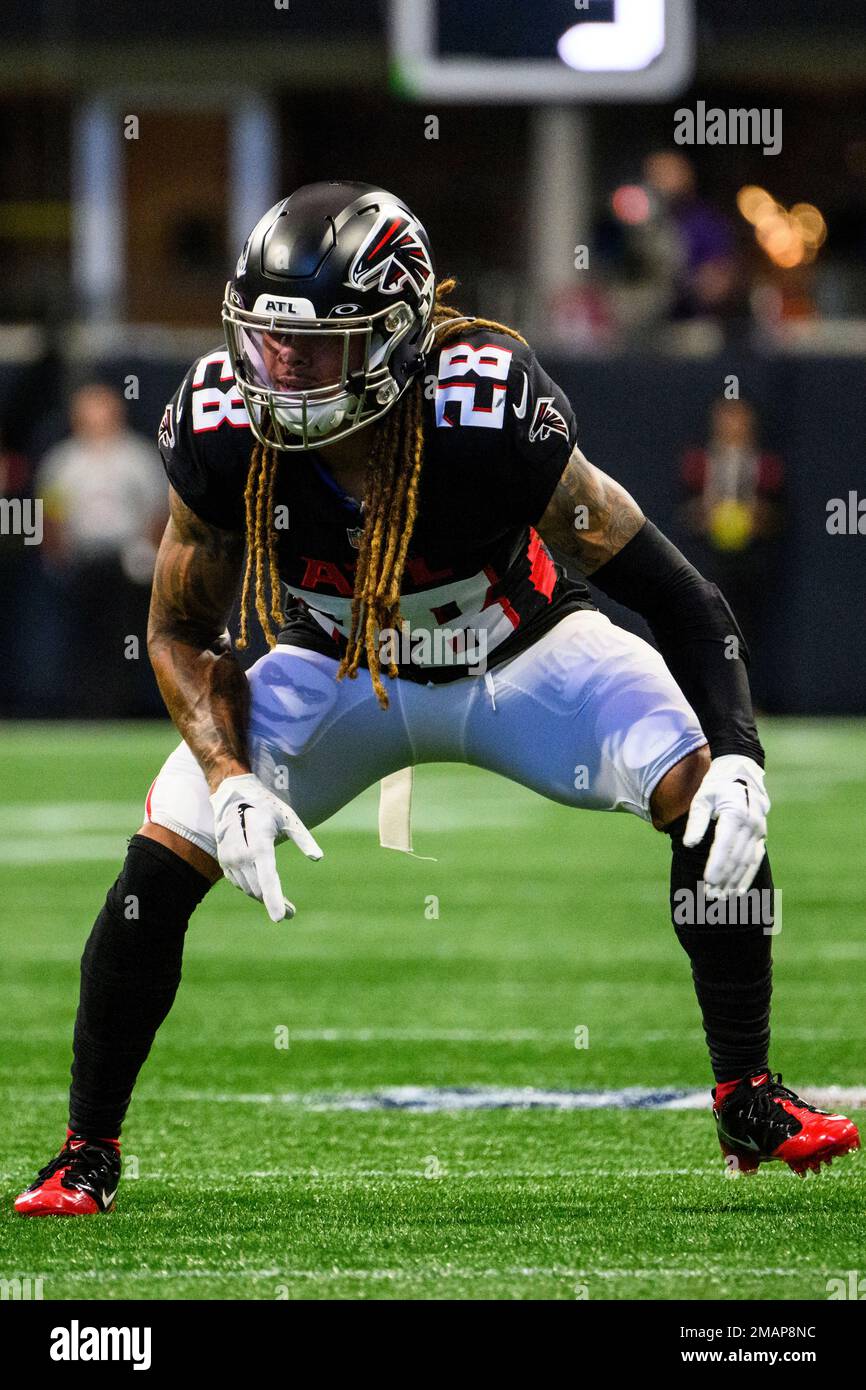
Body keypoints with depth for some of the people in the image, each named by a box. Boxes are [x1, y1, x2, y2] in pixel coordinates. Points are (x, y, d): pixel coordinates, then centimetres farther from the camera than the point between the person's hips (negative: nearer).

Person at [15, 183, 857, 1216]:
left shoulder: (490, 412, -37)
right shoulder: (220, 432, -28)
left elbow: (673, 596, -28)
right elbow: (184, 632, -10)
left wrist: (735, 757, -39)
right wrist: (230, 778, -26)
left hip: (516, 654, -2)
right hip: (337, 669, 2)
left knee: (710, 801, -21)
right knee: (166, 855, -14)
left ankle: (749, 1104, -4)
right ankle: (86, 1150, 5)